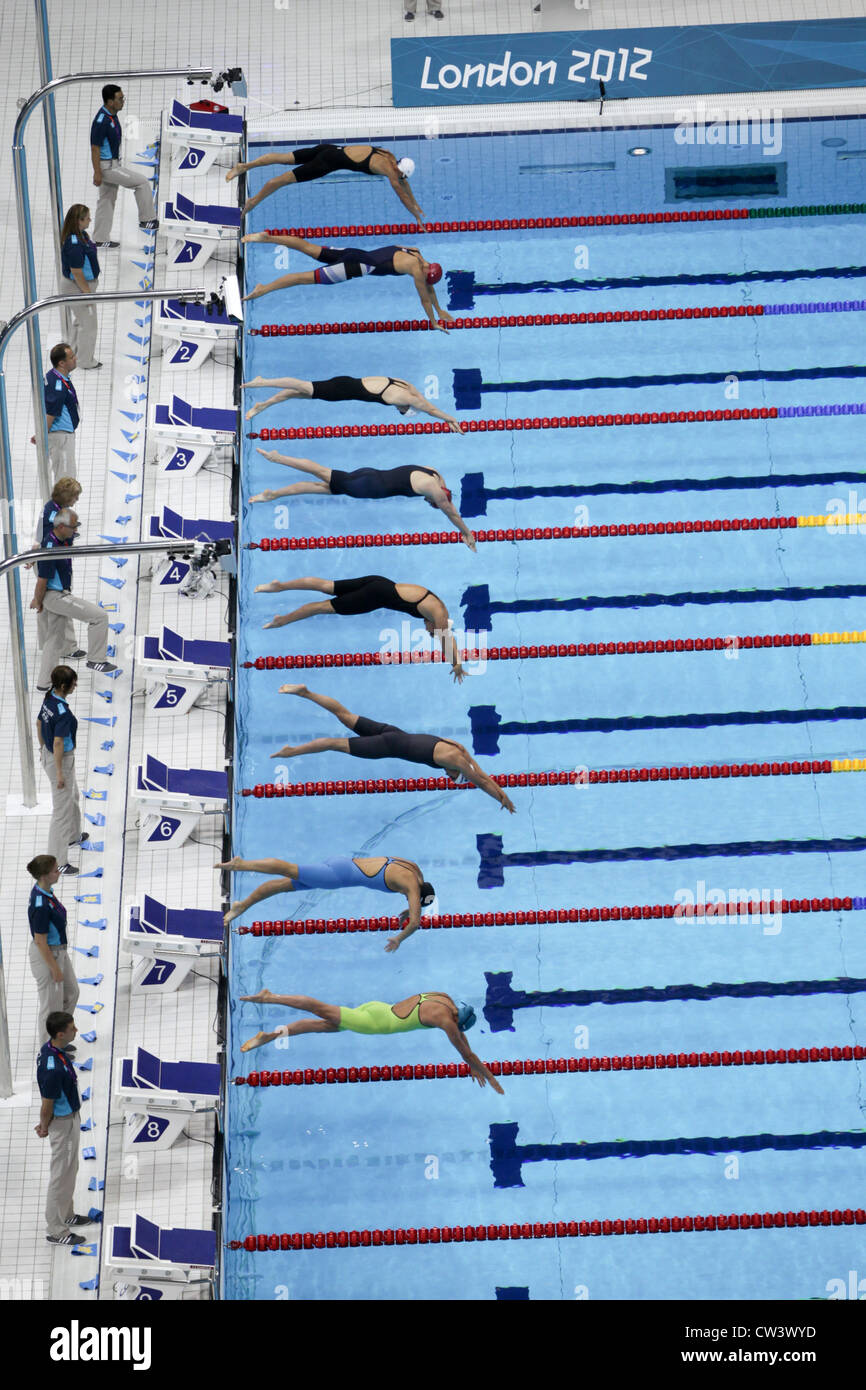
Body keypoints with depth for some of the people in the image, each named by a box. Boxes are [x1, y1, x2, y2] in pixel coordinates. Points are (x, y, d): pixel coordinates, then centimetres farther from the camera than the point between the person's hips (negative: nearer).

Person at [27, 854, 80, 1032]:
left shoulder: (44, 889, -4)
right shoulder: (41, 905, -32)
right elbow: (40, 941, -25)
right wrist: (55, 969, -17)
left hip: (58, 949, 10)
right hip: (47, 956, -10)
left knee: (71, 993, 24)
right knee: (51, 1004, 9)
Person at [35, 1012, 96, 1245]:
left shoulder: (50, 1047, -6)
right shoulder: (54, 1068, -36)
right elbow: (47, 1105, -22)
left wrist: (45, 1123, 16)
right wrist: (44, 1128, -5)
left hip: (69, 1116, 9)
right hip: (63, 1123, -9)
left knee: (70, 1169, 25)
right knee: (62, 1175, 6)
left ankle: (66, 1214, 43)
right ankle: (56, 1231, 20)